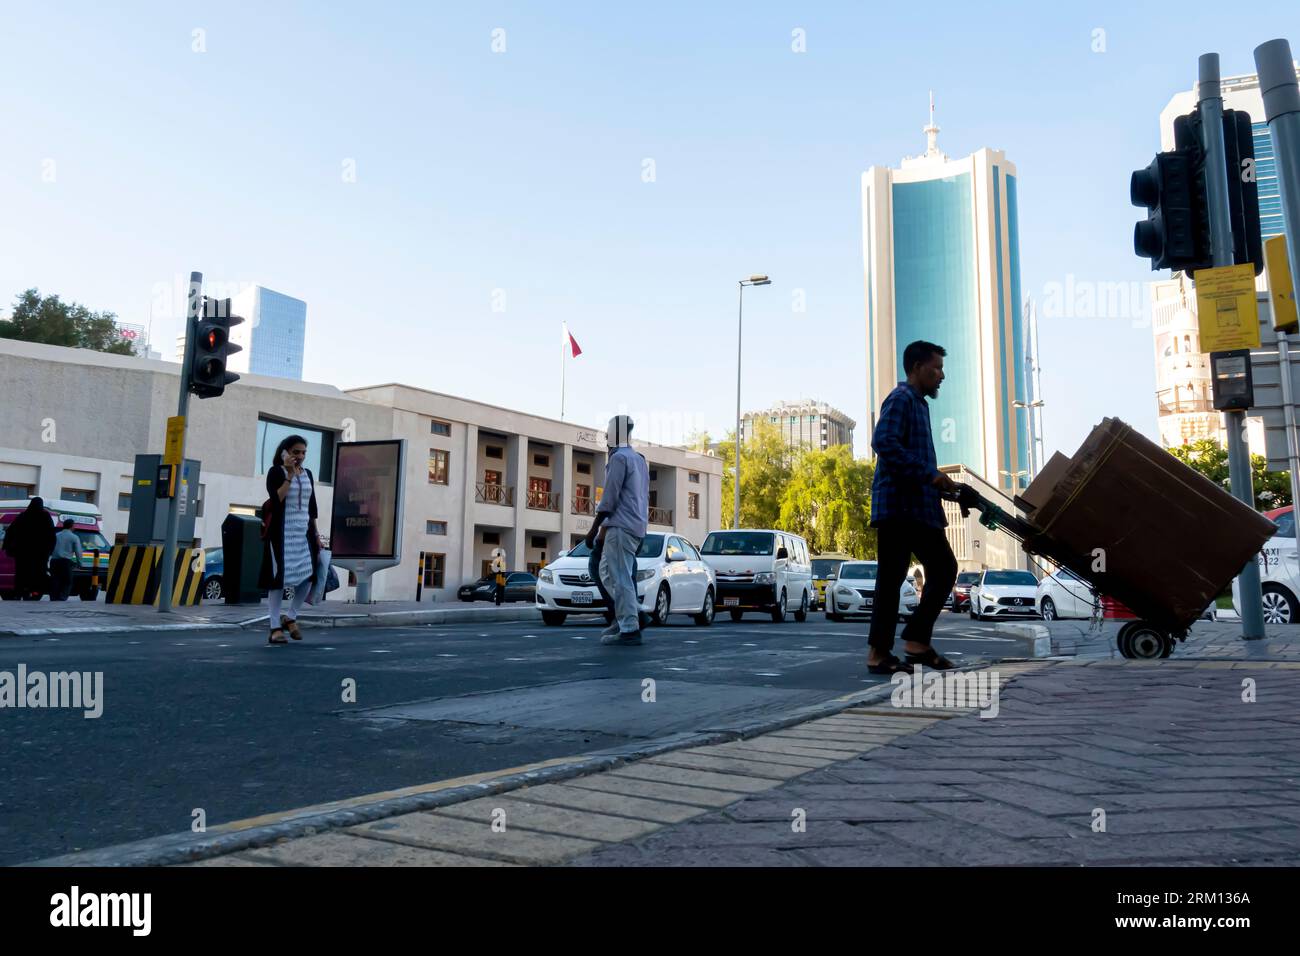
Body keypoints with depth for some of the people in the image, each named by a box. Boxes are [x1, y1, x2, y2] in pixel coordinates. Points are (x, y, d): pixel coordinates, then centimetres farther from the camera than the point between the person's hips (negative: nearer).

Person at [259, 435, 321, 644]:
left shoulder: (308, 474, 14)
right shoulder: (276, 472, -3)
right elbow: (276, 499, -18)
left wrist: (316, 535, 15)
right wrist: (290, 474, -18)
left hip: (304, 533, 5)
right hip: (282, 532, -5)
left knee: (308, 576, -3)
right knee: (279, 578, -5)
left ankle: (291, 617, 17)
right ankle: (275, 628, 1)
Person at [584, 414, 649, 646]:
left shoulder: (618, 457, -8)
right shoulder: (639, 459, 21)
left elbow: (610, 497, -14)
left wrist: (594, 529, -10)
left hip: (621, 526, -10)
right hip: (637, 526, 10)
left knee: (620, 577, -9)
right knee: (607, 570, 16)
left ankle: (630, 629, -10)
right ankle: (633, 613, 10)